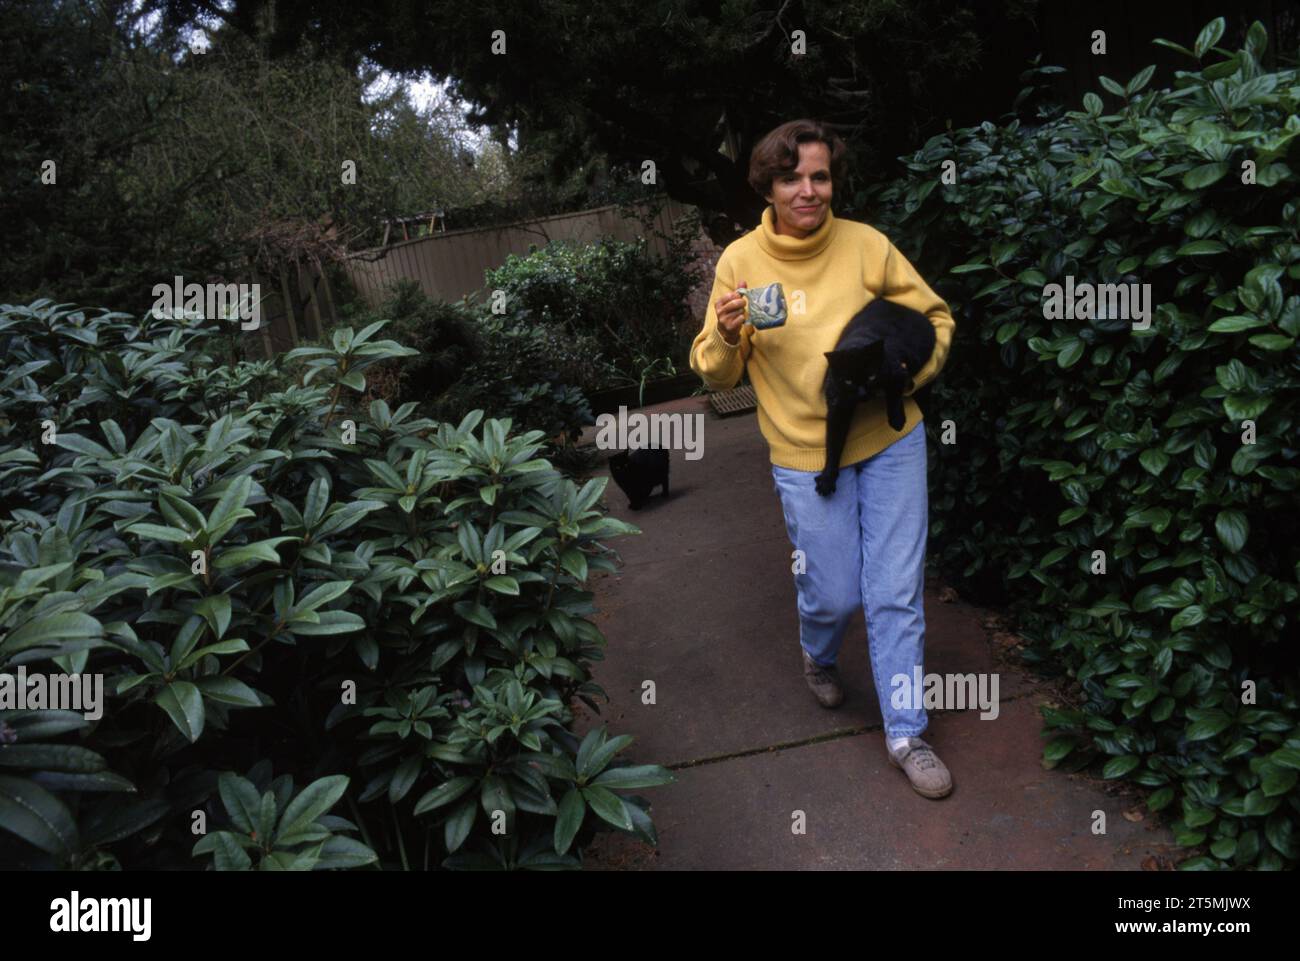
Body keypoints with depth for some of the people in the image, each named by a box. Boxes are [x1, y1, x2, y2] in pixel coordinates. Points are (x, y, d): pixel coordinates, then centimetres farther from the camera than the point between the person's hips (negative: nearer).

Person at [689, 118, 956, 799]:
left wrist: (912, 372, -13)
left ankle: (905, 733, 22)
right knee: (833, 594, 7)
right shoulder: (740, 261, -4)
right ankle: (819, 660, 45)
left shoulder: (866, 245, -4)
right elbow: (716, 375, -2)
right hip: (806, 455, -1)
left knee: (897, 594, 4)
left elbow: (934, 317, 5)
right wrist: (726, 336, -24)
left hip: (891, 440, 1)